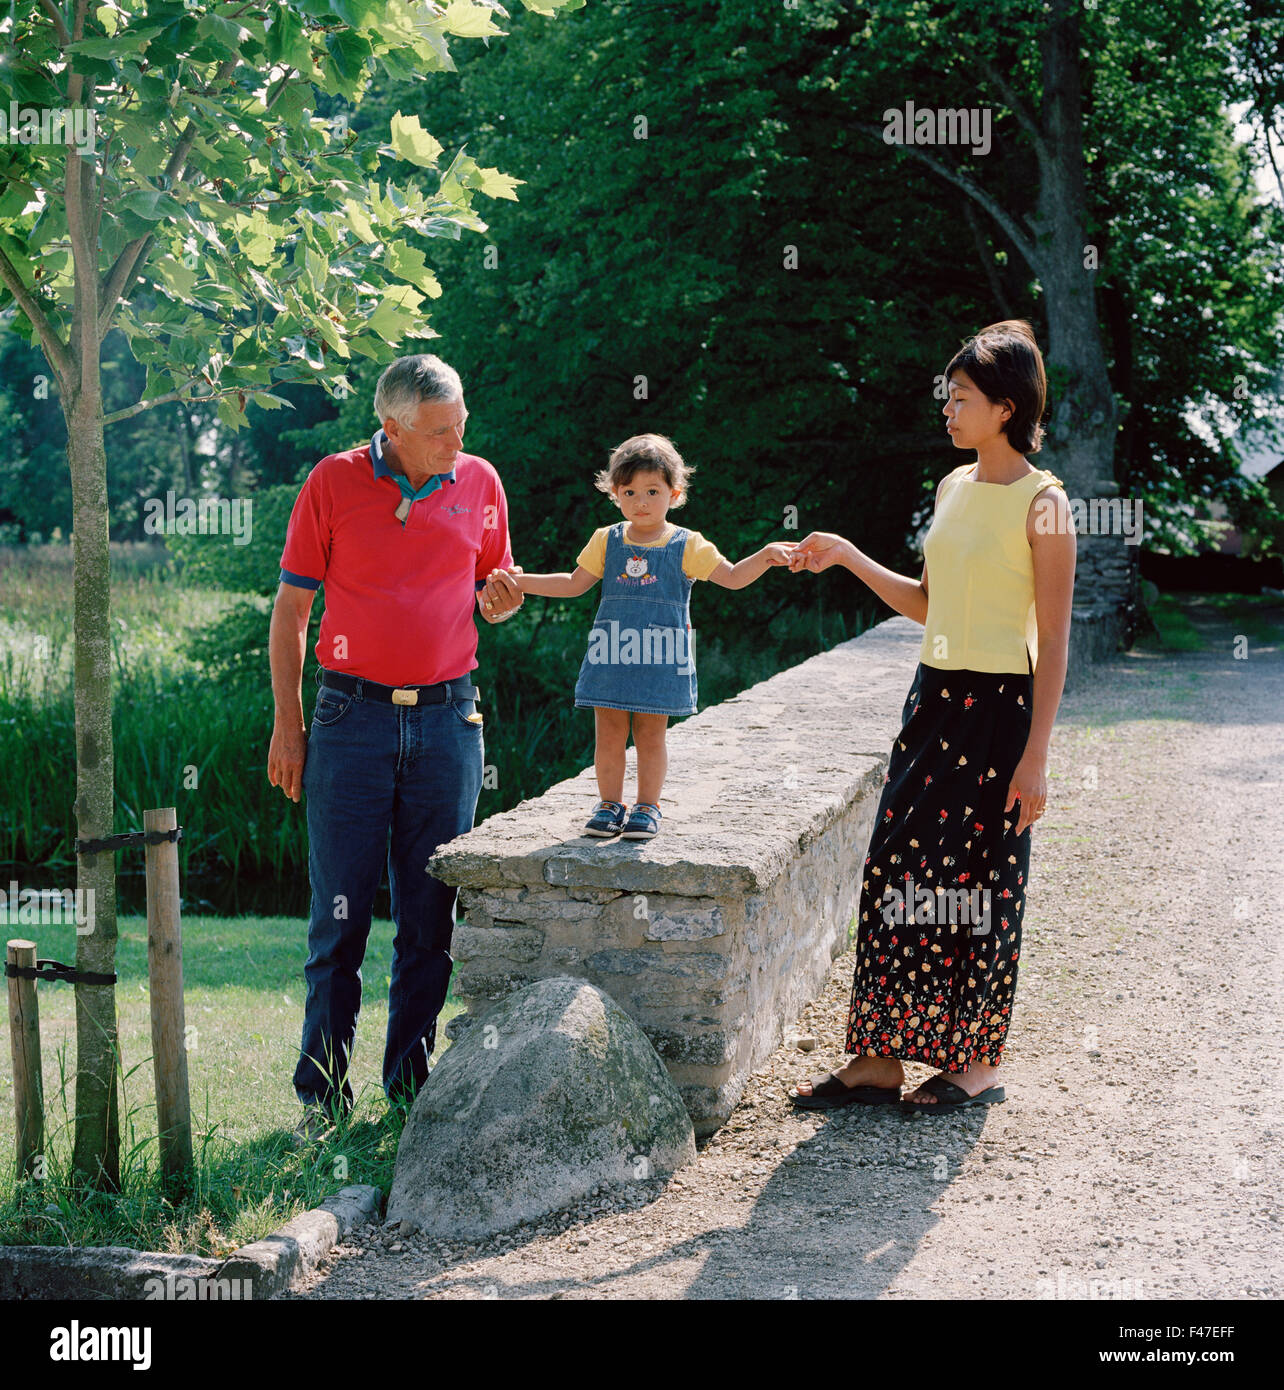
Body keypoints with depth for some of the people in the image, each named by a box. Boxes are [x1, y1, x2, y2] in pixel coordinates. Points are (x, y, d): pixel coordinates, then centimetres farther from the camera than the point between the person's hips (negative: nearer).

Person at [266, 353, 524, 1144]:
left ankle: (413, 1087, 16)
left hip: (448, 721, 3)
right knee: (340, 919, -1)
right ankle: (324, 1097, 7)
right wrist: (288, 723, -2)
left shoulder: (480, 483, 7)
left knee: (431, 920, 6)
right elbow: (291, 607, 3)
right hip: (353, 718, -2)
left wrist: (506, 597, -8)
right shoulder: (334, 483, -1)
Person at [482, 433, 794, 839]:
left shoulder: (687, 546, 0)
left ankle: (647, 807, 14)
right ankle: (610, 805, 14)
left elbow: (732, 577, 0)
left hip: (661, 660, -2)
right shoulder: (606, 541, 7)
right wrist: (517, 582, 9)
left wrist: (766, 556, -18)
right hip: (610, 656, 2)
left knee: (651, 734, 2)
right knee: (609, 733, 3)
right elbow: (574, 584, 15)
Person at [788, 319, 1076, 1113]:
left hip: (997, 706, -7)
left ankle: (981, 1064, 16)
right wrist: (848, 558, 12)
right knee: (898, 868, 5)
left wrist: (1037, 754, -15)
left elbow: (1053, 641, -13)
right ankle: (881, 1059, 12)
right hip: (934, 698, 7)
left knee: (976, 883, 1)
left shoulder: (1042, 504, -11)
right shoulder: (955, 488, 11)